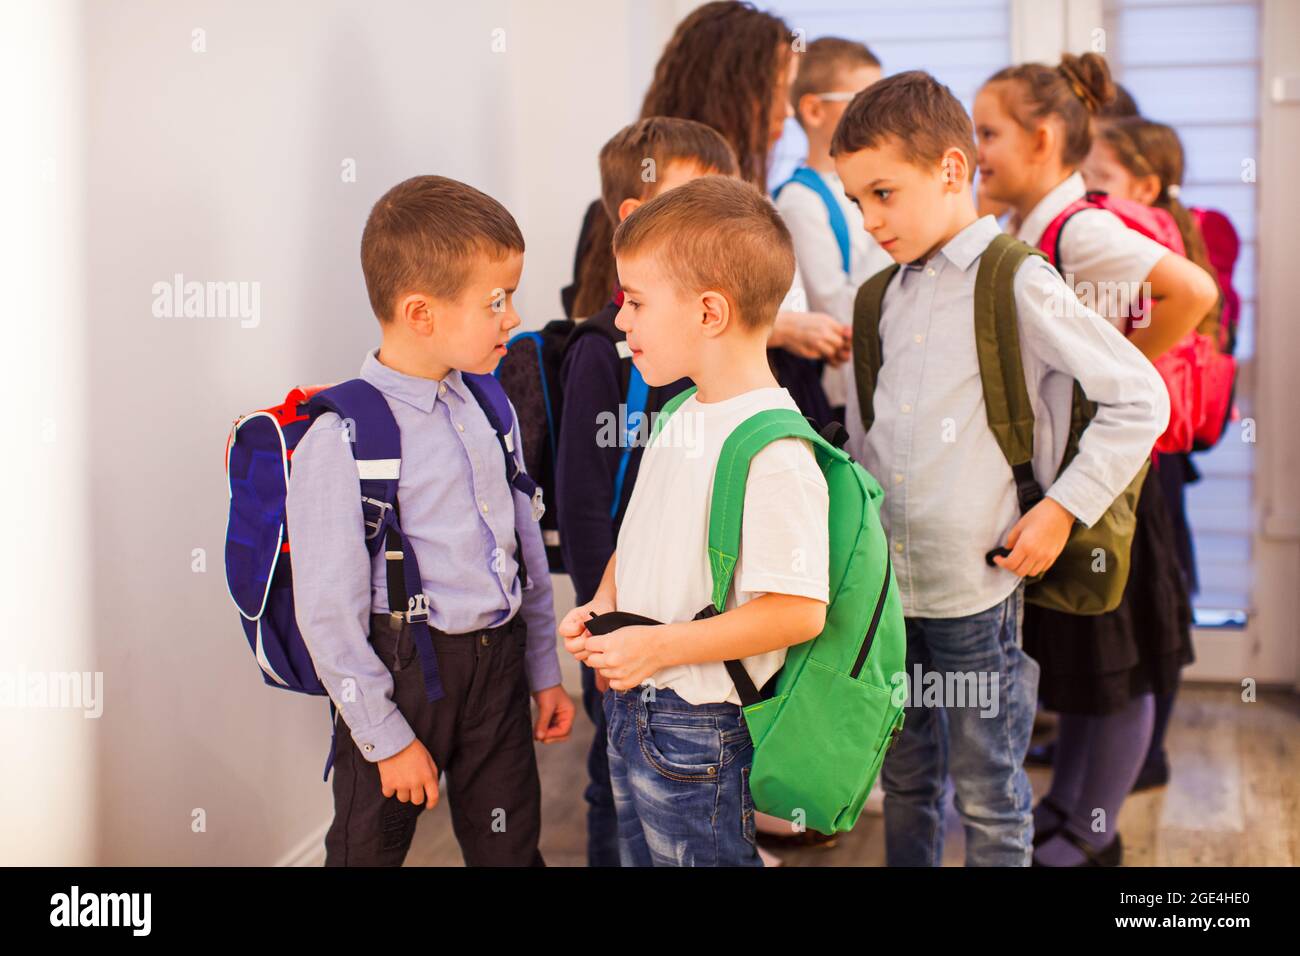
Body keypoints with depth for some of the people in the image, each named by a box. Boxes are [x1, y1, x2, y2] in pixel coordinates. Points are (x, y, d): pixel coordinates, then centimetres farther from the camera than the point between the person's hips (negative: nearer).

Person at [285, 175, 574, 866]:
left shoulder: (489, 409, 3)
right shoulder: (341, 441, -18)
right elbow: (329, 614, -15)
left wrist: (544, 672, 15)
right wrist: (386, 736, -11)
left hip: (499, 661, 6)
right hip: (402, 670, -5)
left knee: (510, 847, 17)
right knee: (369, 847, 12)